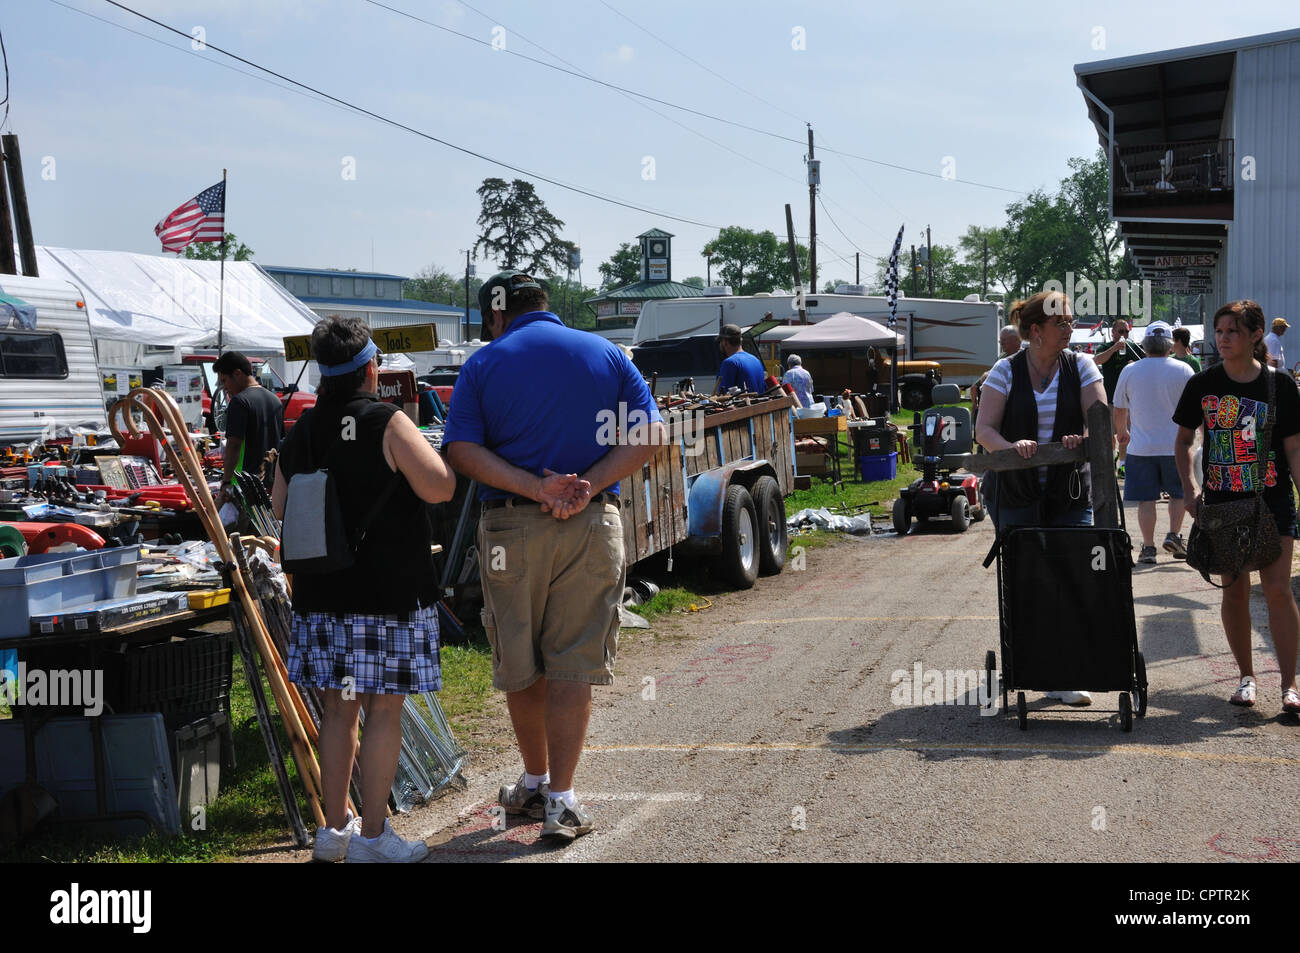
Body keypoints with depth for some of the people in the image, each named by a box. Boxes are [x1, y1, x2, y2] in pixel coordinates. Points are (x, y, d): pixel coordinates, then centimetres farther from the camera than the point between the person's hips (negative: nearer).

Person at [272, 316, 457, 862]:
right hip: (388, 591, -6)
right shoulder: (388, 424, -11)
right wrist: (431, 452, 4)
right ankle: (372, 837, 5)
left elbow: (280, 508, 16)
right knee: (383, 710, 1)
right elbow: (439, 488, -16)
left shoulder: (300, 432, 8)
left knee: (337, 710, 14)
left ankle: (334, 827, 23)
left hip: (321, 593, 6)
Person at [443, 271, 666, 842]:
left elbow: (461, 450, -9)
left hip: (510, 529, 0)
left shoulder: (483, 364, 4)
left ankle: (535, 782, 29)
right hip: (592, 528, 1)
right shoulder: (605, 355, 7)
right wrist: (588, 485, -12)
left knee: (519, 664, 15)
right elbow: (649, 436, -3)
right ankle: (560, 801, 1)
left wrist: (535, 487, -14)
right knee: (573, 665, 4)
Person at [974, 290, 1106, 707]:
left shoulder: (1080, 367, 5)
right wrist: (1011, 446, -25)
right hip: (1017, 494, -1)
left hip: (1070, 493, 1)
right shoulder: (1006, 371, 1)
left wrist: (1084, 439, -28)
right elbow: (984, 429, -4)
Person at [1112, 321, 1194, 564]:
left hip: (1141, 446, 0)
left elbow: (1119, 409, 9)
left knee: (1146, 499, 5)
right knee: (1179, 493, 18)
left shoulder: (1129, 371, -1)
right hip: (1175, 445, 0)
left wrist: (1122, 432, 27)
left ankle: (1148, 547, 5)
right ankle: (1173, 535, 7)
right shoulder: (1183, 371, -4)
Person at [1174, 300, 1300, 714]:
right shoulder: (1203, 385, 0)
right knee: (1234, 590, 6)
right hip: (1222, 503, 2)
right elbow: (1183, 440, 10)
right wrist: (1189, 487, -3)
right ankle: (1246, 676, 21)